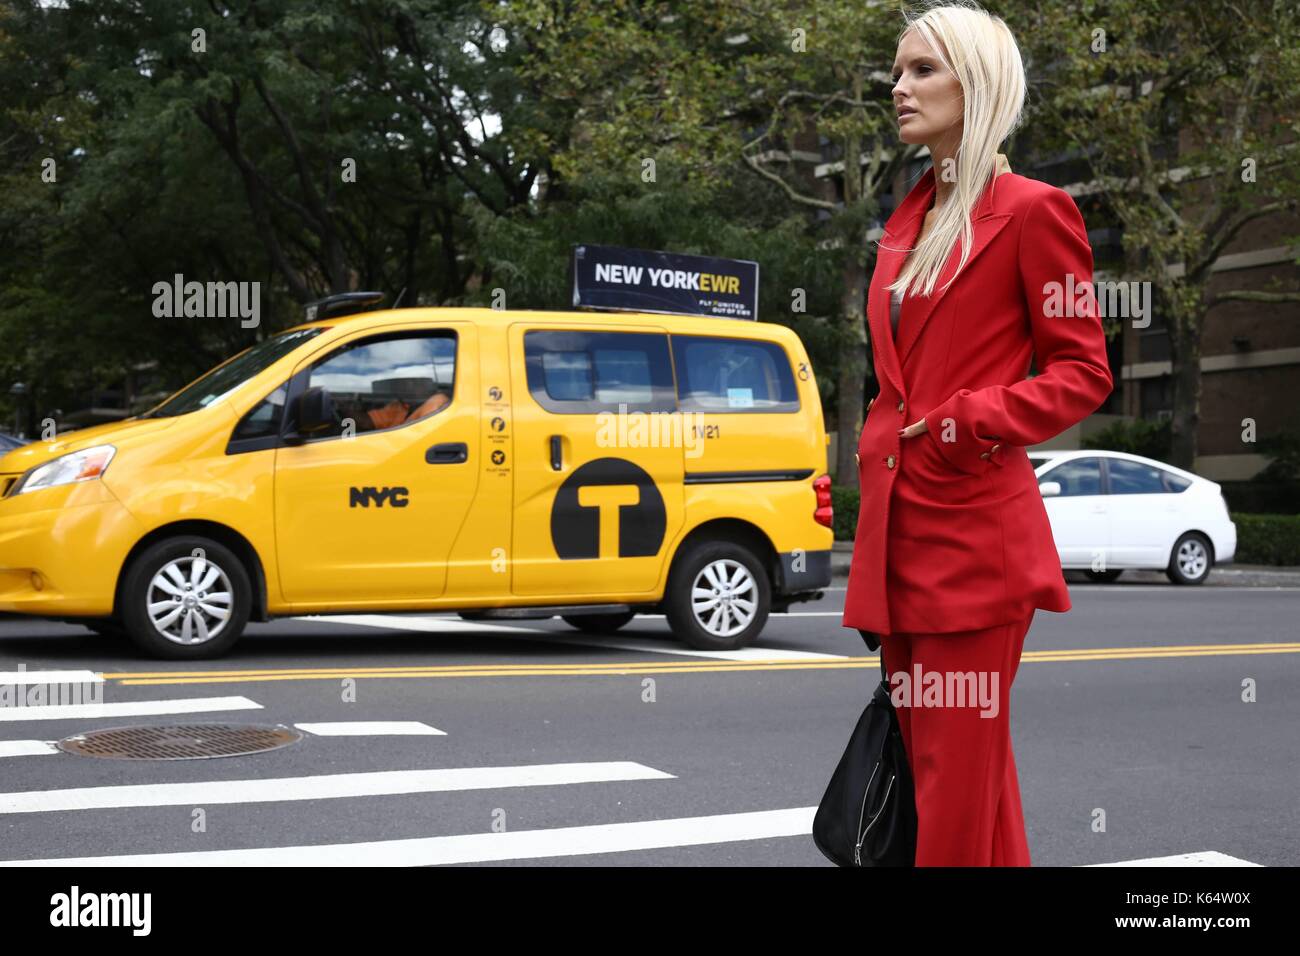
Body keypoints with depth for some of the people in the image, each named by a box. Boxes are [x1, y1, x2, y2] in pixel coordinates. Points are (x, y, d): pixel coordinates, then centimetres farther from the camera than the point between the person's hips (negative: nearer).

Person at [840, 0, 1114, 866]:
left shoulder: (1032, 210, -6)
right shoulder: (908, 220, 17)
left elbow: (1084, 371, -6)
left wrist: (978, 418, -18)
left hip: (975, 530, -8)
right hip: (897, 525, 8)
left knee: (956, 770, -4)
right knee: (926, 751, 14)